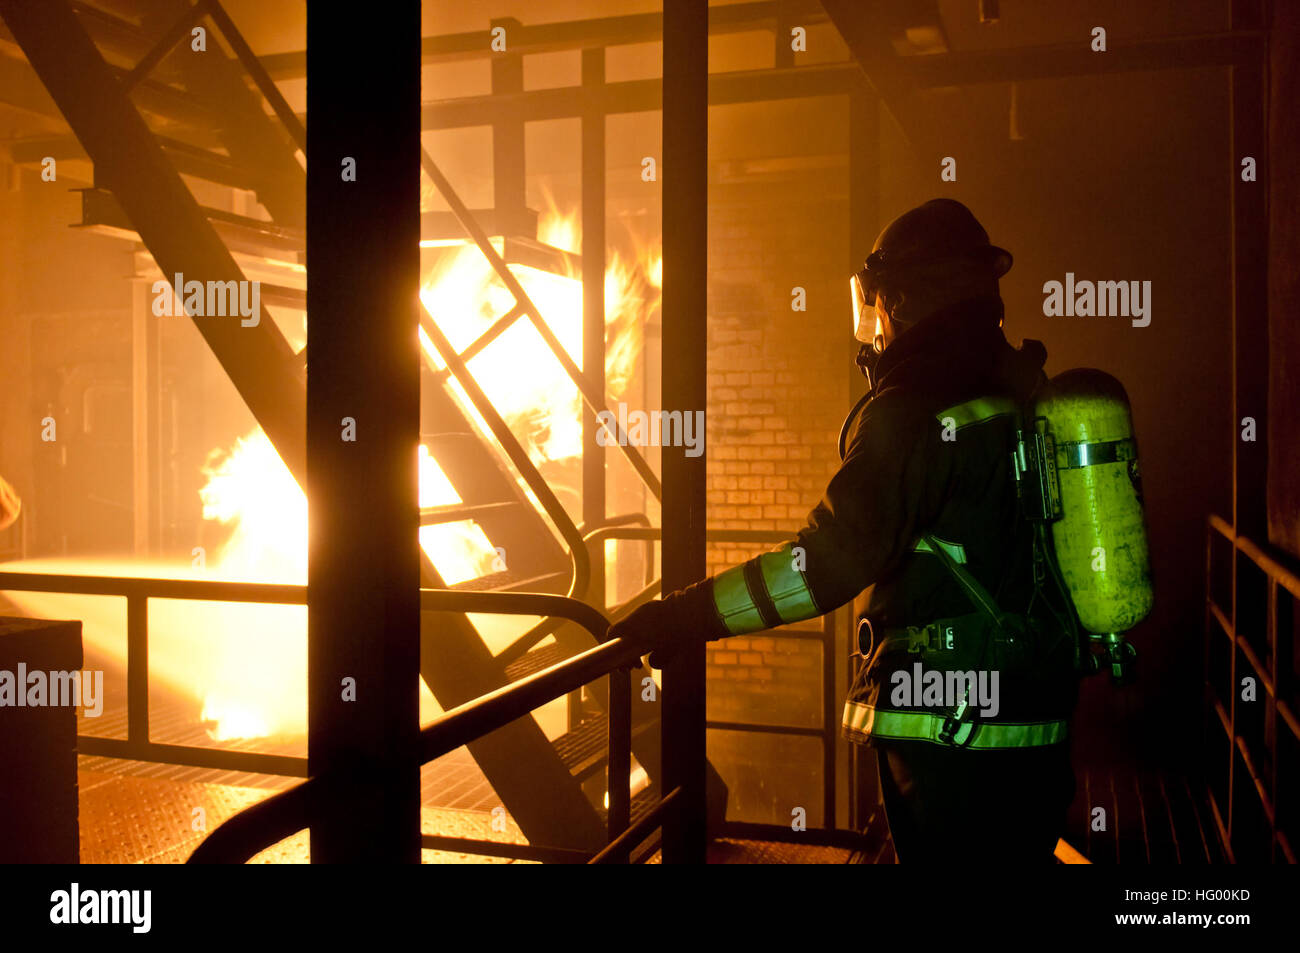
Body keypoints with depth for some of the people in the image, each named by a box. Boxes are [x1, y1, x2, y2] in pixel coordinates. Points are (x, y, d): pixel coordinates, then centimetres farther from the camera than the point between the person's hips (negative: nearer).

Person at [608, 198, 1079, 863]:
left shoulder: (911, 415, -17)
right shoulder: (1028, 396, 9)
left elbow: (829, 562, -25)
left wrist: (685, 615, -21)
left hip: (952, 737, -8)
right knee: (1015, 850, 19)